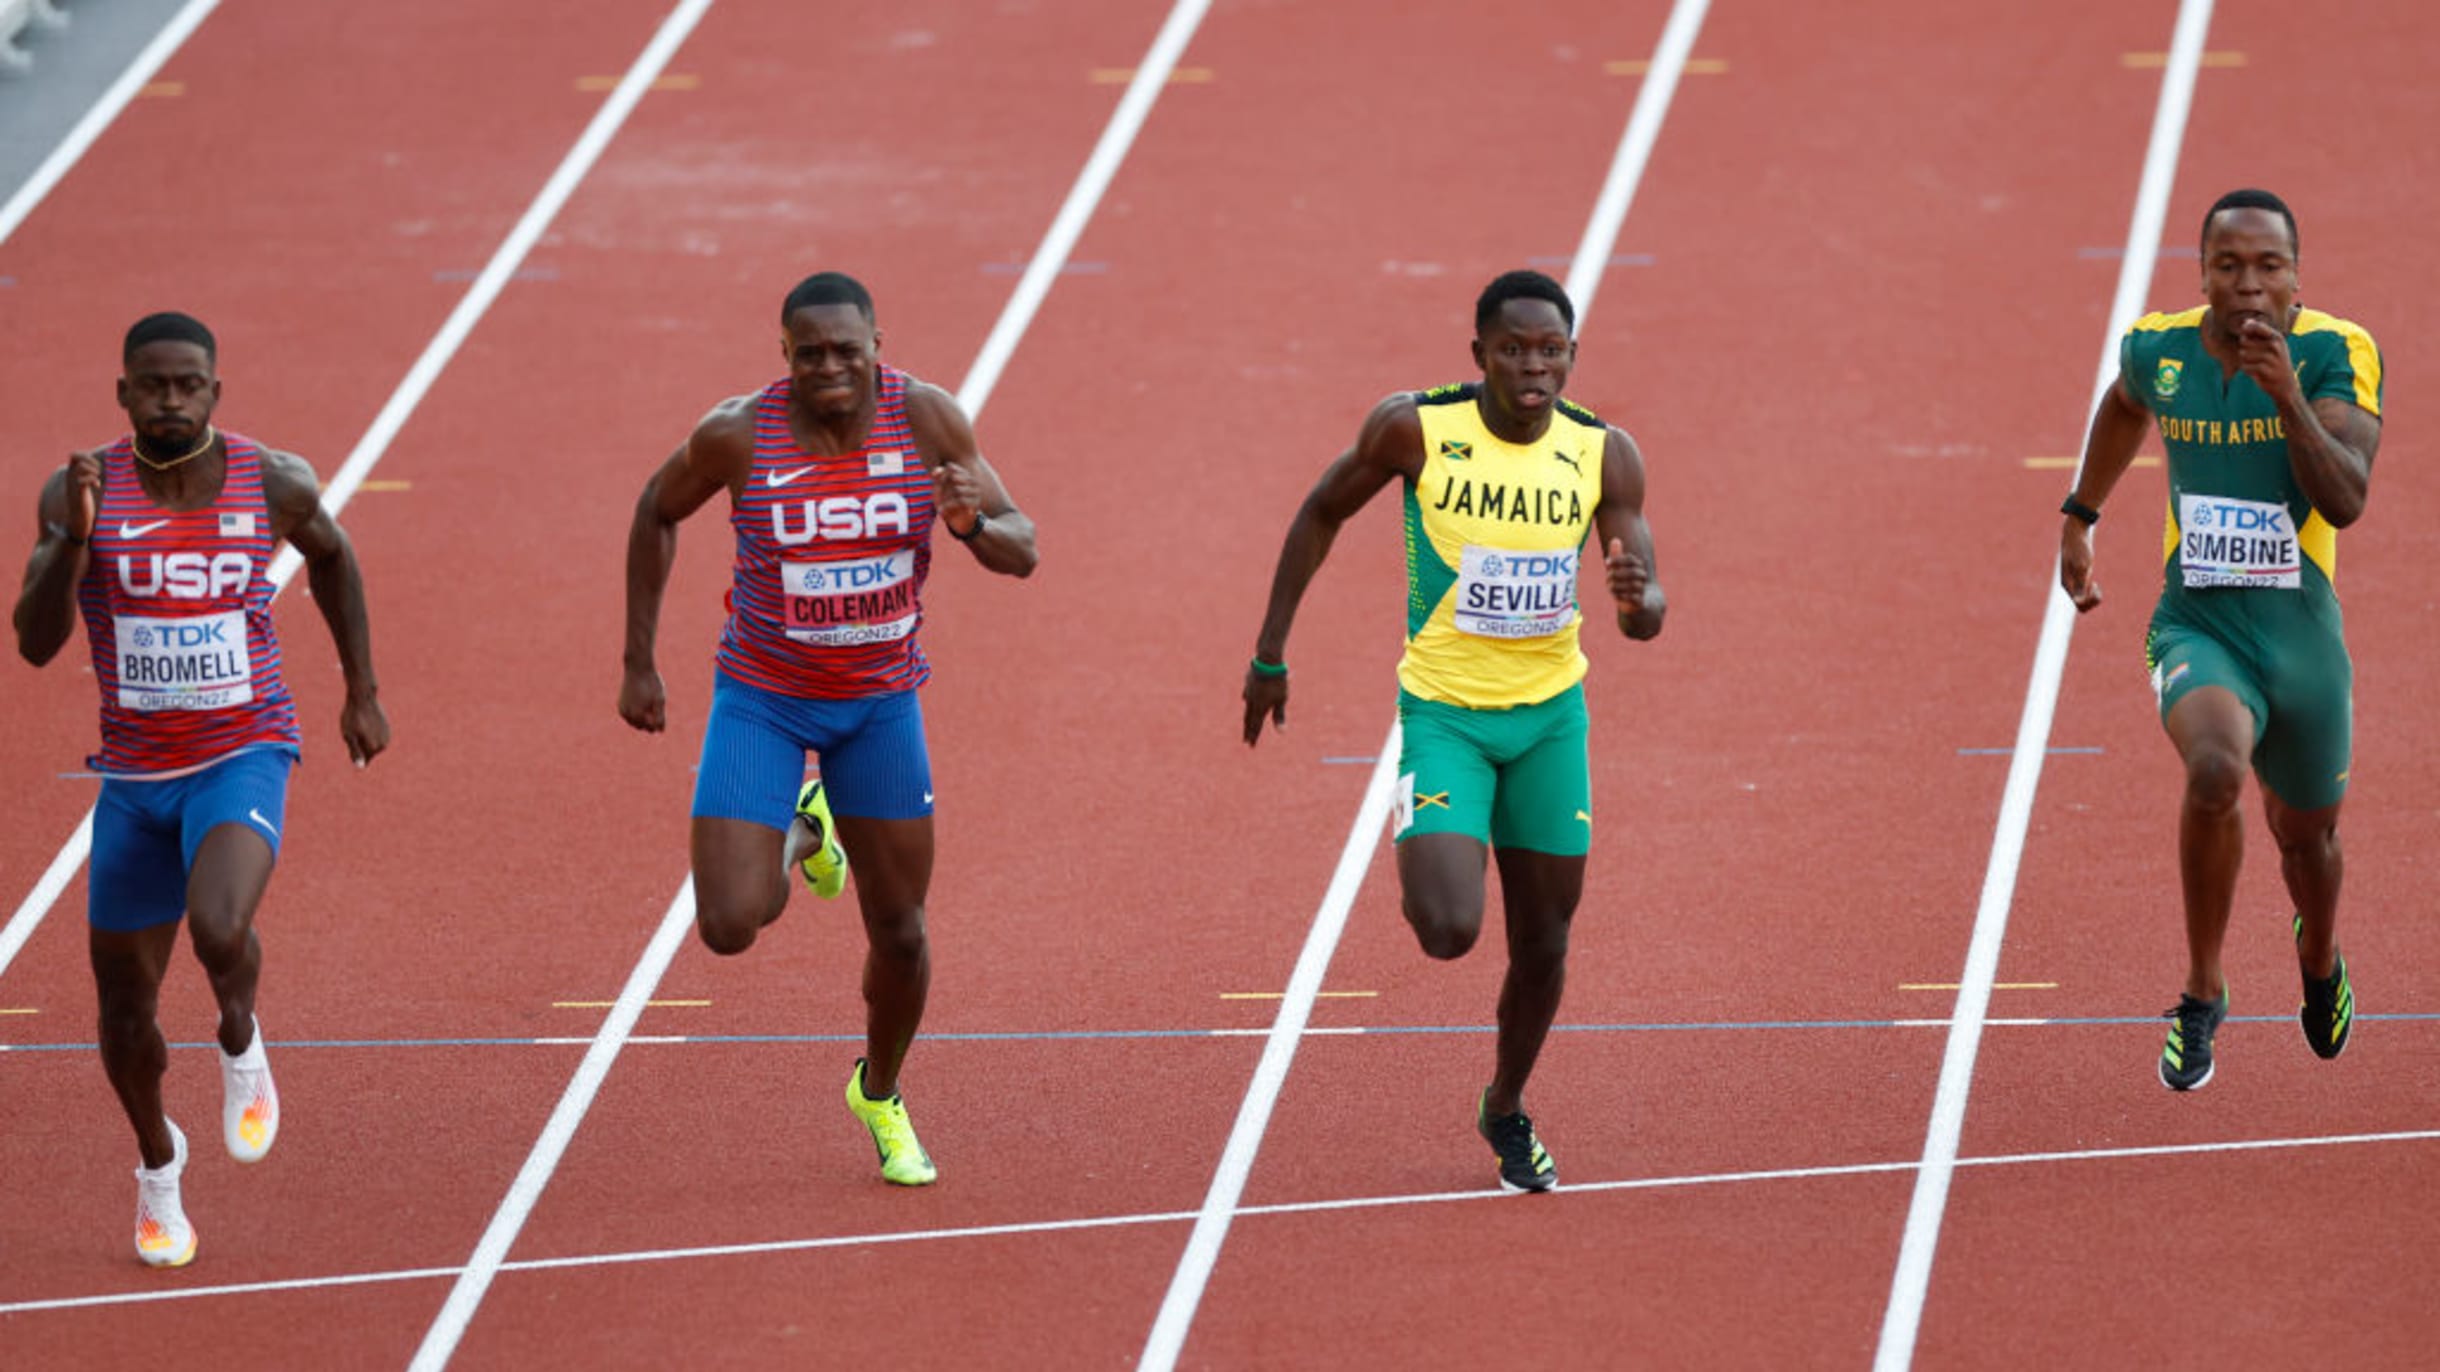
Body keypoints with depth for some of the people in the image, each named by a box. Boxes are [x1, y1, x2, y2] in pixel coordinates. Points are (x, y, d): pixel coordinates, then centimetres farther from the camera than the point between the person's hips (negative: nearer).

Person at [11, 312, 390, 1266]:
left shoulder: (274, 485, -7)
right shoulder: (81, 491, -10)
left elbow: (331, 554, 16)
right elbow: (35, 643, -16)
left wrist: (362, 692, 19)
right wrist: (73, 540, -32)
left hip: (243, 758, -2)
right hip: (133, 778, 2)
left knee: (219, 930, -31)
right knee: (125, 1005, 11)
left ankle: (241, 1044, 5)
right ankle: (158, 1166, 40)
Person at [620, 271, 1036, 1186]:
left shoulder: (926, 419, -16)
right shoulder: (739, 434, -19)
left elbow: (1022, 552, -10)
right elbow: (657, 511, 1)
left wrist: (974, 524, -34)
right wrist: (638, 662, 1)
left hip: (879, 701, 1)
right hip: (761, 698, -1)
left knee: (900, 933, 8)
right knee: (729, 926, -12)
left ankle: (880, 1093, 38)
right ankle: (803, 834, 23)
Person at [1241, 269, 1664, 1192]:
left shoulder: (1603, 455, -9)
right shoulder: (1416, 429, -15)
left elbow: (1648, 616, -7)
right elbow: (1322, 513, 1)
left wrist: (1637, 599, -33)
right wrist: (1271, 654, 1)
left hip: (1550, 711, 3)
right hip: (1444, 710, -3)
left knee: (1543, 941, 10)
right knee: (1448, 932, -19)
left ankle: (1506, 1110, 36)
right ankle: (1422, 871, 19)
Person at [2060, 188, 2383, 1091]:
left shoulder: (2337, 354, -13)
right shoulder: (2157, 348, -4)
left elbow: (2346, 501, -25)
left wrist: (2288, 397, -36)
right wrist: (2080, 516, 27)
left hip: (2302, 635, 1)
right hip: (2196, 627, -1)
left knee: (2306, 832, 19)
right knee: (2215, 769, -32)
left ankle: (2319, 957, 58)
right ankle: (2202, 994, -13)